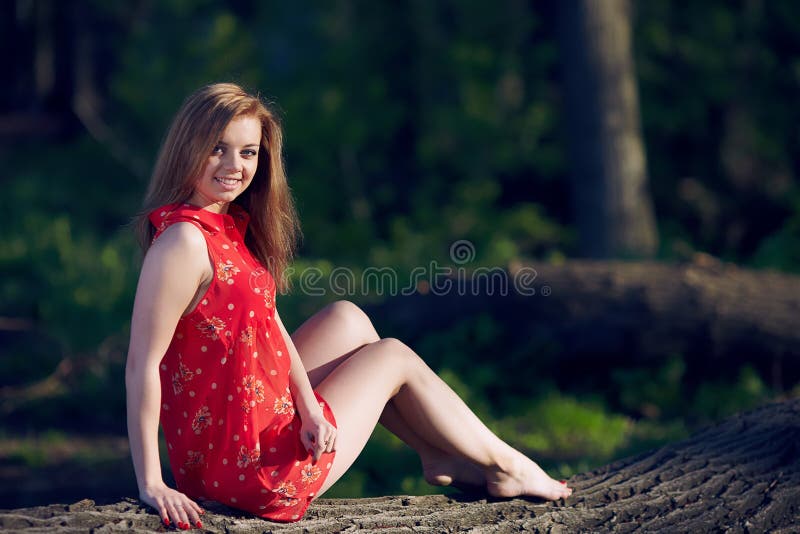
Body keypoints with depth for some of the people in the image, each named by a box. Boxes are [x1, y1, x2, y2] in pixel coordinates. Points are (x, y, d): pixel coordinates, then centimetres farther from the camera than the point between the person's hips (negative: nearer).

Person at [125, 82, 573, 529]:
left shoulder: (232, 225, 5)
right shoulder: (184, 240, -25)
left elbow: (268, 322, 6)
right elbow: (142, 363, -26)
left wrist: (308, 407, -8)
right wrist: (150, 484, -26)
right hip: (250, 467, -9)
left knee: (347, 318, 22)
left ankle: (441, 457, 34)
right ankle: (505, 466, 34)